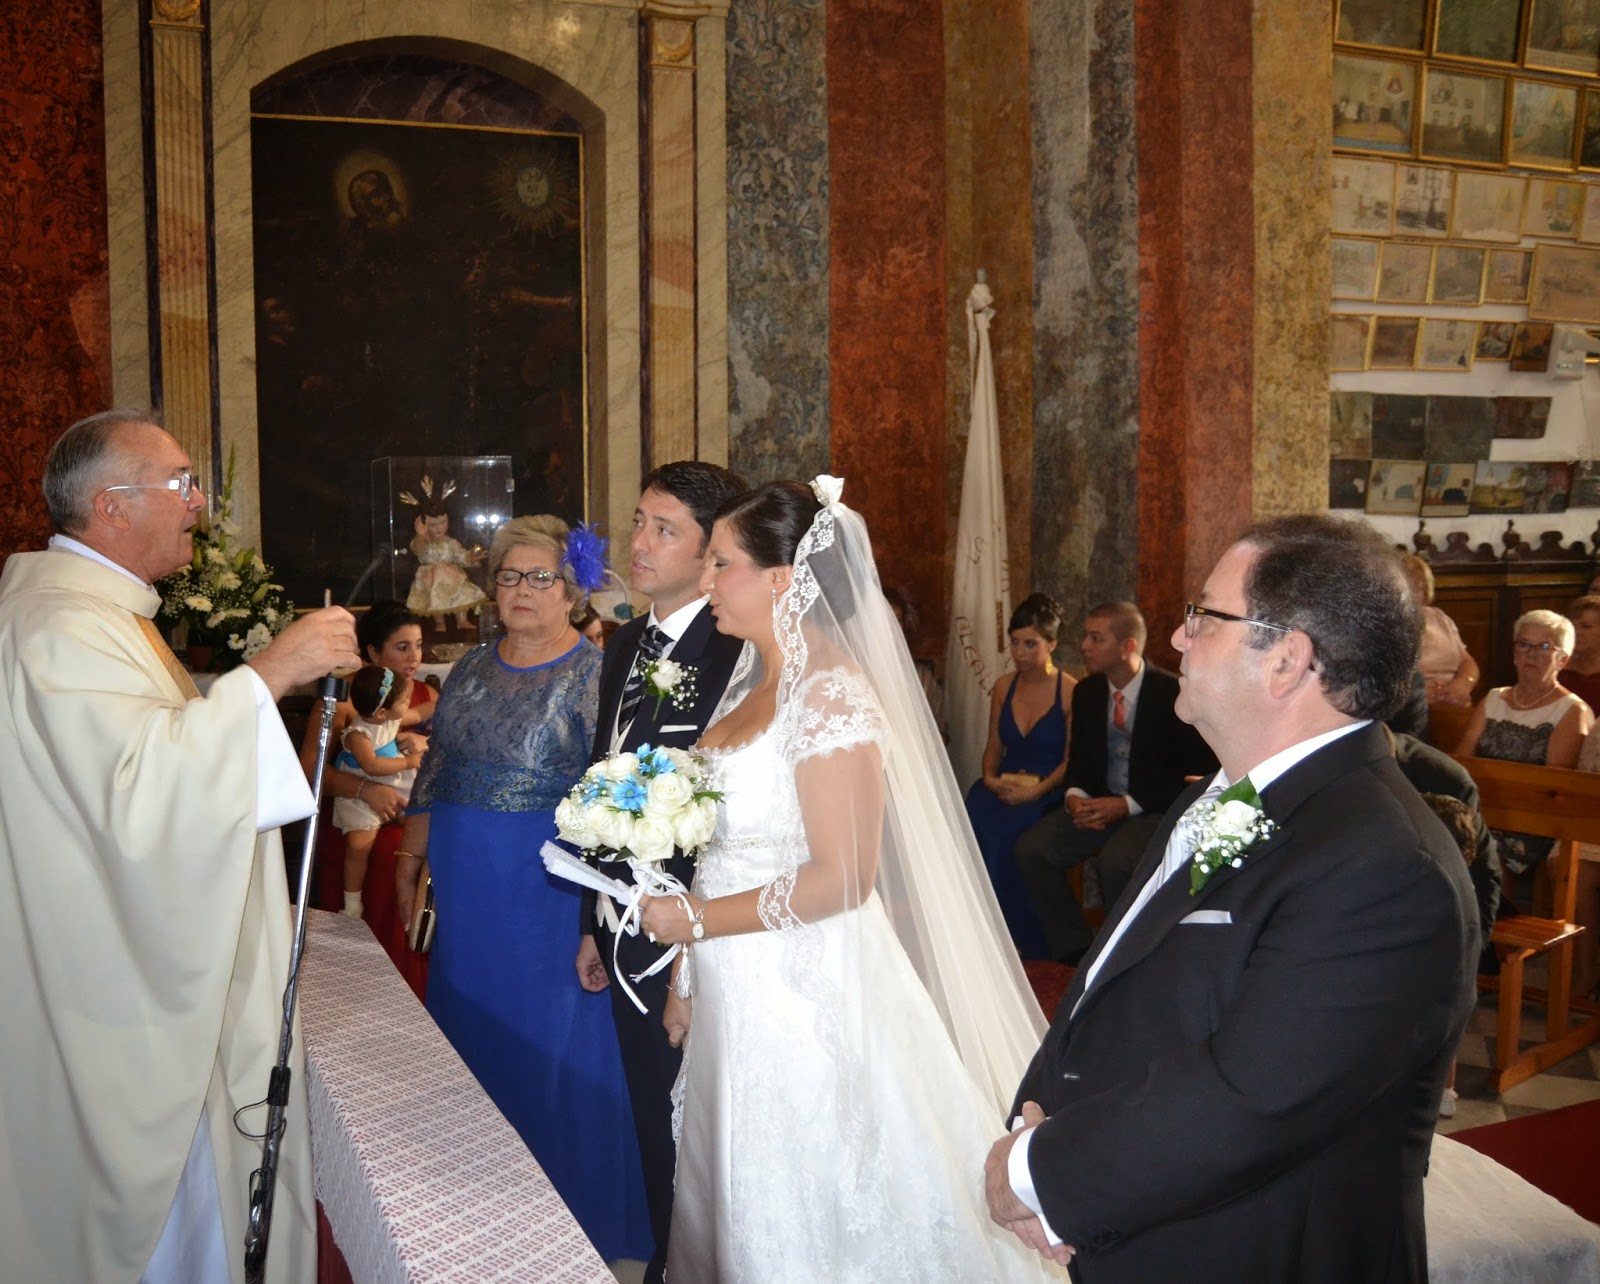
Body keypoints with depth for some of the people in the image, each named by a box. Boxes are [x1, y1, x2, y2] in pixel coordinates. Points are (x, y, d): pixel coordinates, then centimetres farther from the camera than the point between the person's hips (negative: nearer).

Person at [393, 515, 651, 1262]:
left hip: (549, 896, -6)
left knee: (552, 1051, 3)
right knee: (470, 1031, 16)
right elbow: (435, 767, 16)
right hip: (466, 893, 6)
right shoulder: (472, 668, 9)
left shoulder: (594, 676, -11)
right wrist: (412, 853, 14)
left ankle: (570, 1221, 21)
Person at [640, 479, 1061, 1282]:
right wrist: (688, 976, 10)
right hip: (736, 996, 8)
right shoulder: (754, 686, 8)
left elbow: (840, 879, -22)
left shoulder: (834, 697, -19)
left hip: (804, 1000, -8)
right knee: (738, 1209, 20)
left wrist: (695, 921, -17)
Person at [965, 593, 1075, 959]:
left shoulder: (1071, 692, -5)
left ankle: (1021, 937, -13)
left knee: (1005, 832, -31)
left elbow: (1072, 760, -7)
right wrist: (990, 777, -5)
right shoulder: (1004, 687, 11)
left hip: (1048, 791, -5)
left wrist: (1035, 791, -19)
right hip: (1005, 784, 5)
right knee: (974, 818, -27)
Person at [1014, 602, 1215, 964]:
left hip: (1155, 810, -6)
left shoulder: (1172, 693, -14)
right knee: (1031, 848, -16)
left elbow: (1194, 774, -13)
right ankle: (1073, 949, -2)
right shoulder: (1086, 691, 4)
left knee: (1117, 864, -35)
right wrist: (1075, 795, -10)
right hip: (1101, 804, 6)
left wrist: (1127, 805, -21)